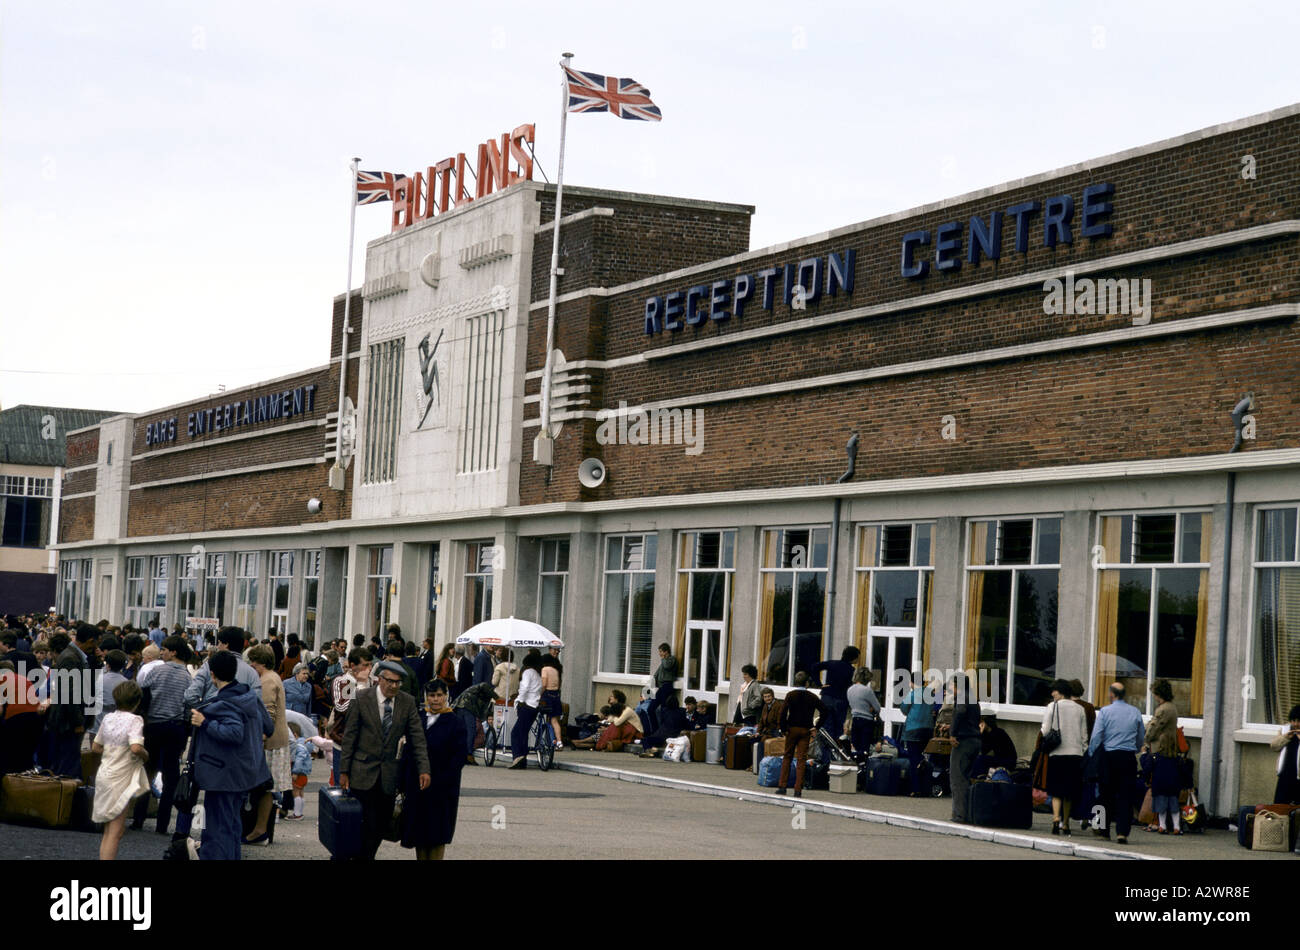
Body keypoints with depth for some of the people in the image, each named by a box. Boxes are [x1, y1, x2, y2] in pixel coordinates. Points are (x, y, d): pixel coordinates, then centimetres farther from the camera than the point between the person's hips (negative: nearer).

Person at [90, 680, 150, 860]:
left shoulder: (108, 718, 8)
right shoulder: (134, 720, -14)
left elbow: (95, 747, 15)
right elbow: (135, 747, -27)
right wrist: (145, 755, -8)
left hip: (104, 776, 7)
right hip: (120, 781, -7)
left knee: (109, 831, 17)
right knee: (115, 832, -4)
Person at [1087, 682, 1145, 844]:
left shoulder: (1105, 712, -3)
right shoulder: (1135, 712, 5)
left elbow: (1096, 736, -6)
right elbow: (1141, 738, 12)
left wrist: (1091, 754, 6)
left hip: (1109, 756, -1)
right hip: (1129, 757, 1)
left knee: (1107, 794, 12)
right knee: (1126, 796, 0)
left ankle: (1105, 829, 20)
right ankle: (1122, 832, -9)